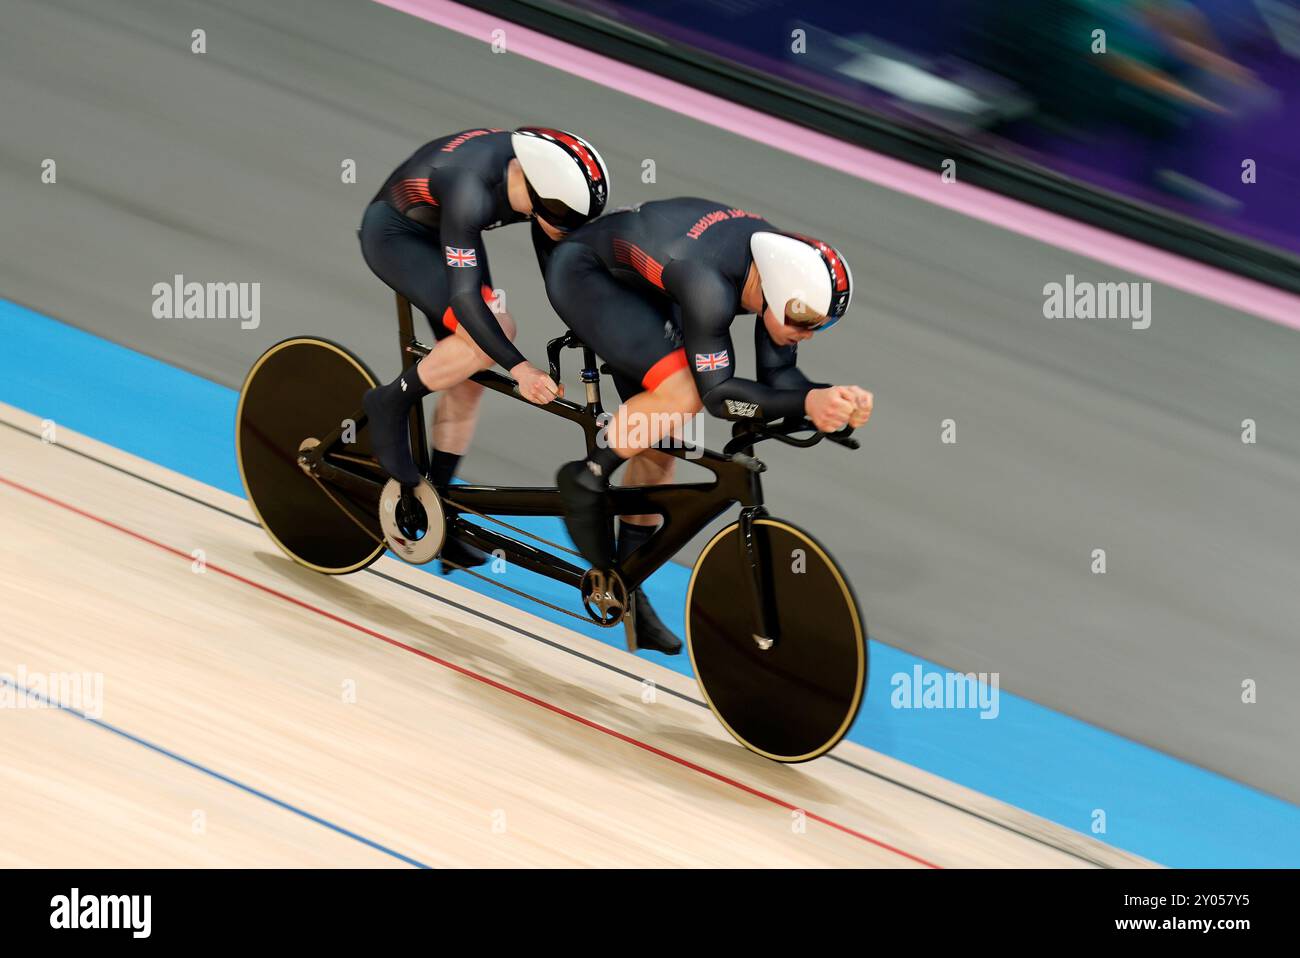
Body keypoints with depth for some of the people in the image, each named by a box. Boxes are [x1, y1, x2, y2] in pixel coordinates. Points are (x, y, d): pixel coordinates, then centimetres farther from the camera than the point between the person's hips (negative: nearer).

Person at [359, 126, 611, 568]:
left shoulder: (544, 174, -19)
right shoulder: (471, 188, -39)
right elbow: (464, 296, -39)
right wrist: (518, 367, -42)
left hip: (443, 235, 7)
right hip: (394, 234, -7)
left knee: (469, 377, 4)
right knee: (490, 337, -26)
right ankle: (391, 405, -6)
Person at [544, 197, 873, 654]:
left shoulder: (785, 270, -17)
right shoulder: (709, 284, -40)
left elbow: (778, 376, -11)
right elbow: (717, 392, -35)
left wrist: (835, 399, -29)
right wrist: (807, 403, -46)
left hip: (637, 286, 8)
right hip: (583, 273, -8)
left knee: (660, 441, 5)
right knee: (682, 394, -28)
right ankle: (586, 483, -5)